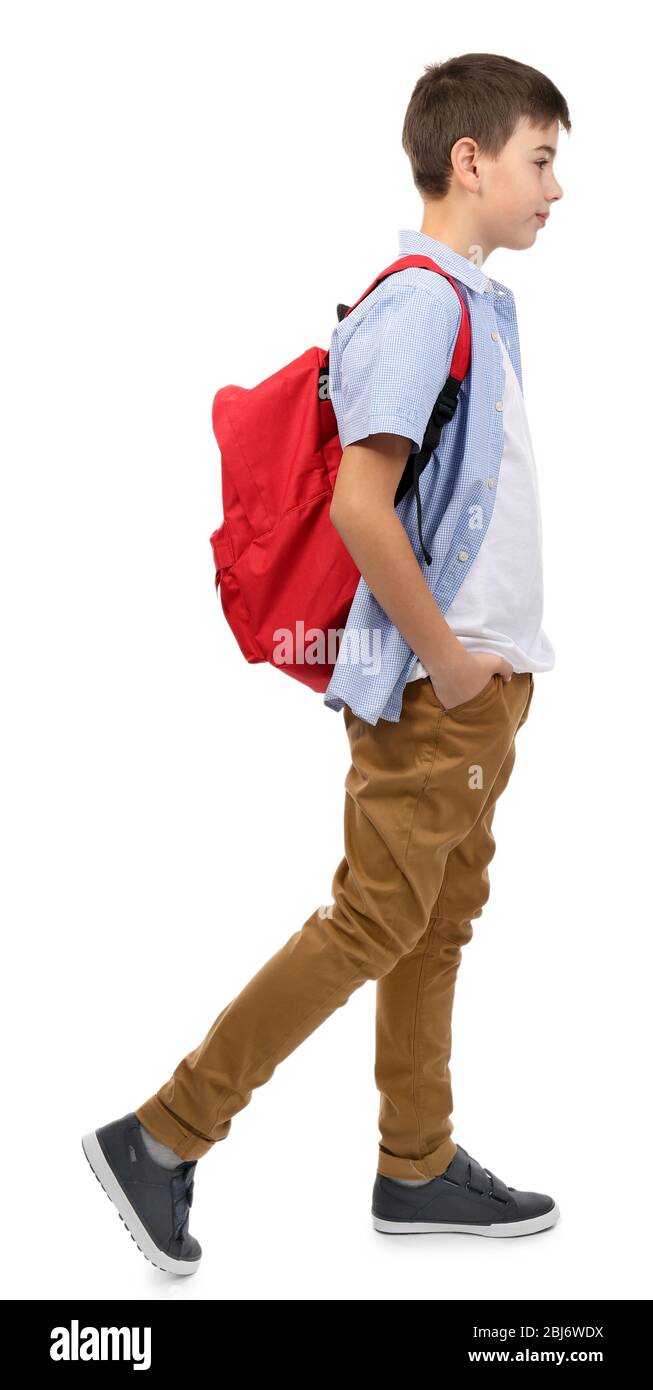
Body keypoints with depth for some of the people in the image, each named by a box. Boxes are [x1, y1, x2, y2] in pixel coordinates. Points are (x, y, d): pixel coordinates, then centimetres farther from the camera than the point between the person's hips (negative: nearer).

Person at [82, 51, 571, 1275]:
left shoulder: (472, 303, 14)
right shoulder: (422, 303, -17)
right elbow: (360, 504, -26)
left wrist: (493, 657, 15)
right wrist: (446, 658, -18)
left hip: (477, 680, 10)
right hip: (432, 688, -10)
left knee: (438, 924, 14)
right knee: (373, 925, -4)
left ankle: (418, 1169, 27)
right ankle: (160, 1139, 6)